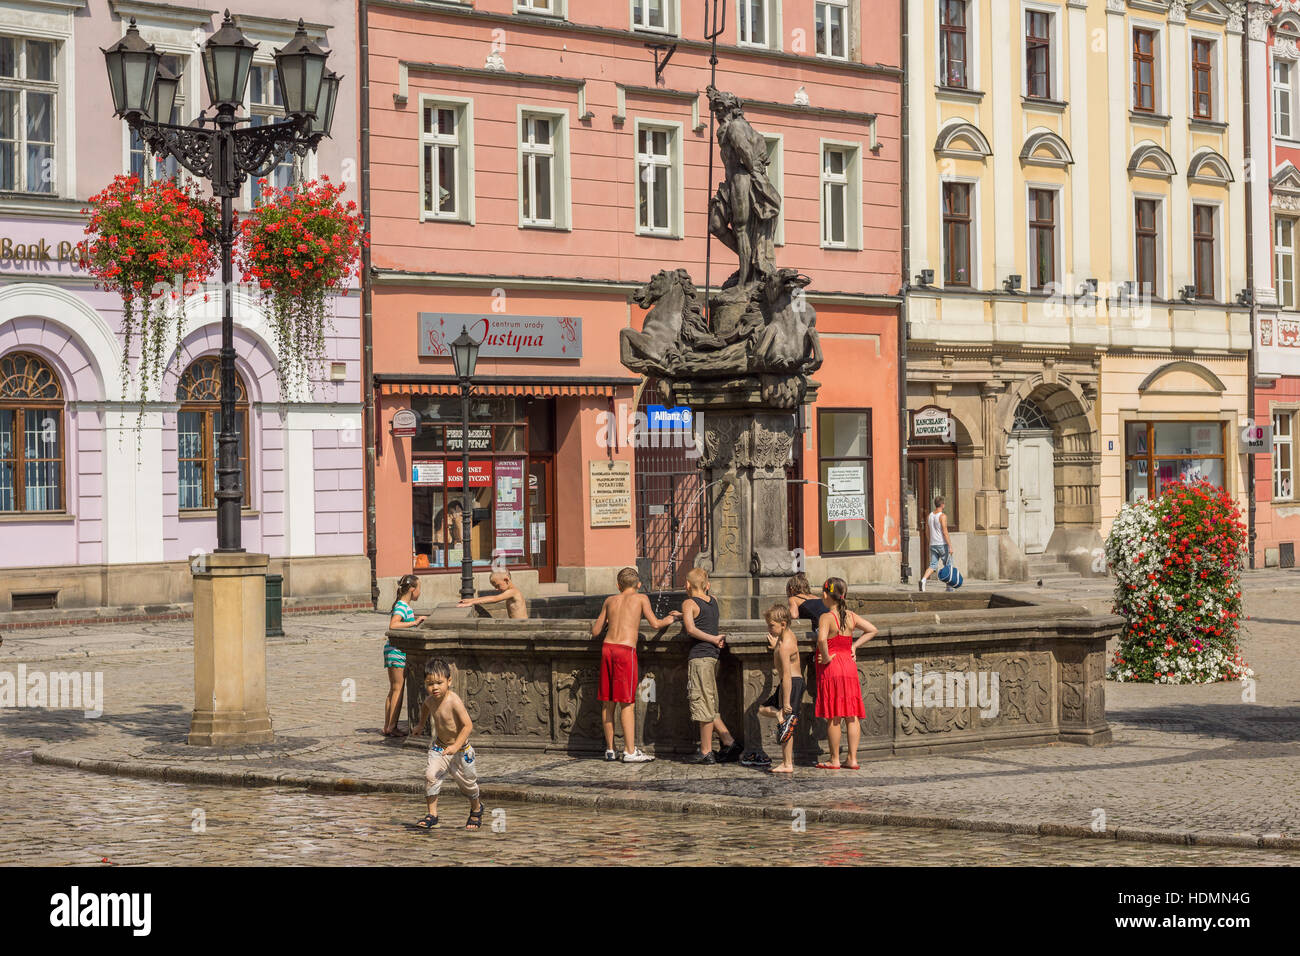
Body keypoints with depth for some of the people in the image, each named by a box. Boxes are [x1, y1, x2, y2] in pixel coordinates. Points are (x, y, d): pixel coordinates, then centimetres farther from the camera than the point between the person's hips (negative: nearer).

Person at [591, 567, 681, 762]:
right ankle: (630, 752, -5)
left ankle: (610, 749, 14)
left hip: (607, 647, 5)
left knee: (608, 702, 9)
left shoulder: (610, 600, 18)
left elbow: (595, 631, 19)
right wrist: (669, 619, 19)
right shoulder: (641, 599, 7)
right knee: (627, 703, -4)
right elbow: (655, 624, 0)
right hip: (626, 649, -5)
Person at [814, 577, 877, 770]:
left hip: (831, 668, -6)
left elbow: (822, 639, -31)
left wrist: (825, 657, -16)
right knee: (852, 715, 7)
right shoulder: (851, 616, 5)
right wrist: (854, 645, 10)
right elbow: (872, 630, 13)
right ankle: (852, 759, 9)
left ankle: (835, 760, 6)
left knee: (833, 717, 1)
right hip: (850, 667, 6)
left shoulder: (827, 617, -14)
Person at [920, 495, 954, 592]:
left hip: (933, 545, 5)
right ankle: (949, 587, 16)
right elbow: (945, 532, -17)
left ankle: (923, 580, -24)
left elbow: (927, 531, 15)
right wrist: (950, 546, -17)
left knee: (933, 566, 1)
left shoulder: (929, 516, 10)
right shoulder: (943, 516, -11)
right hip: (943, 544, -5)